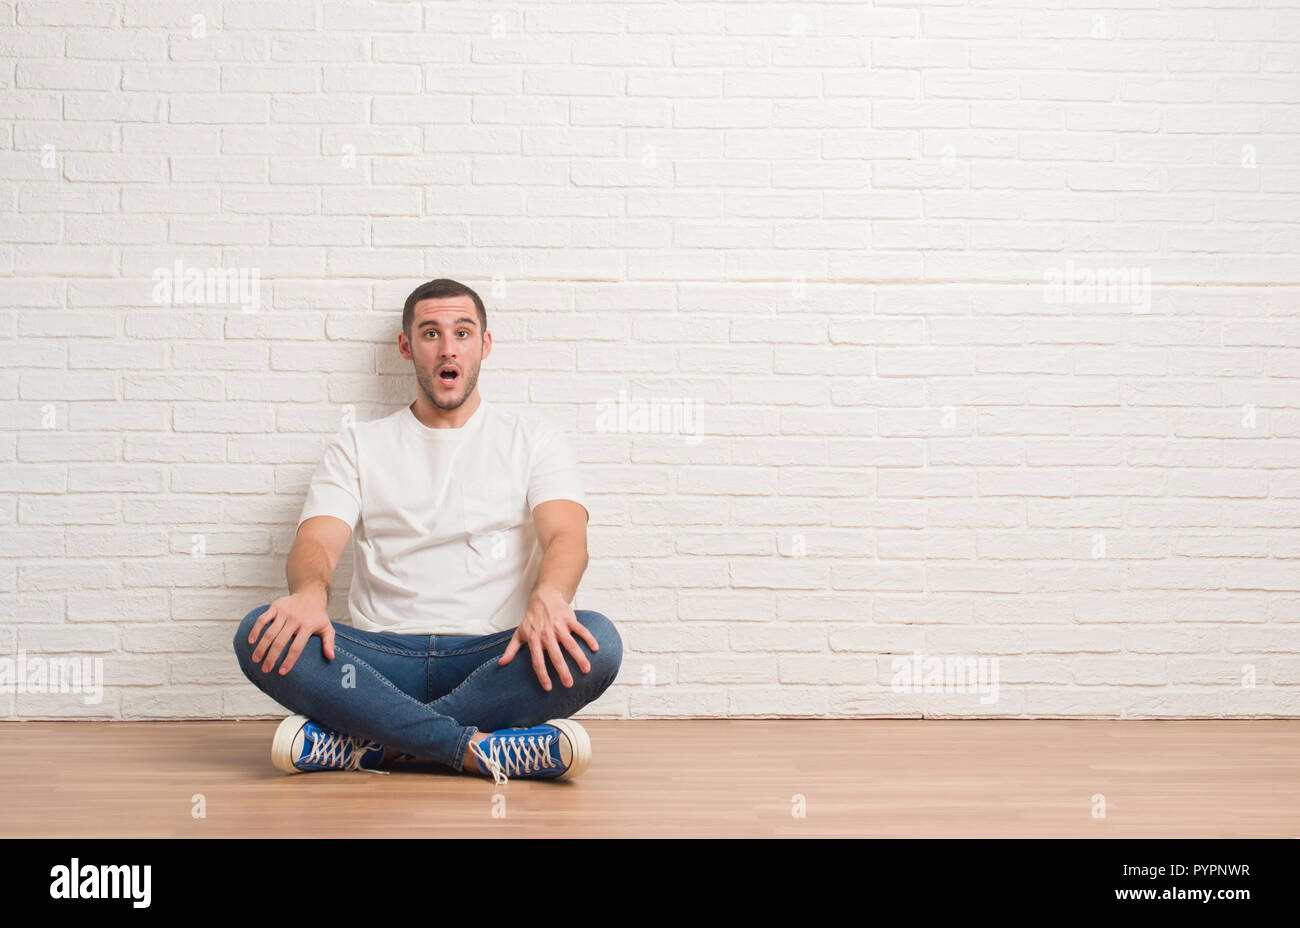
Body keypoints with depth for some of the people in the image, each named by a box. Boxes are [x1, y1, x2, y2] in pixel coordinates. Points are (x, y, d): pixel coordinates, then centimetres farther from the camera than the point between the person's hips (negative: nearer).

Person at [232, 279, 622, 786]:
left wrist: (548, 598, -28)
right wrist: (310, 592, -25)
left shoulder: (534, 439, 15)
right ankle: (483, 748, -32)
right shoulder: (358, 445, 17)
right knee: (261, 635, -28)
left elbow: (566, 536, -3)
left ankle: (374, 744, -29)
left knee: (596, 641, -32)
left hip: (494, 661, -1)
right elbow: (316, 539, 2)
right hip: (382, 659, 1)